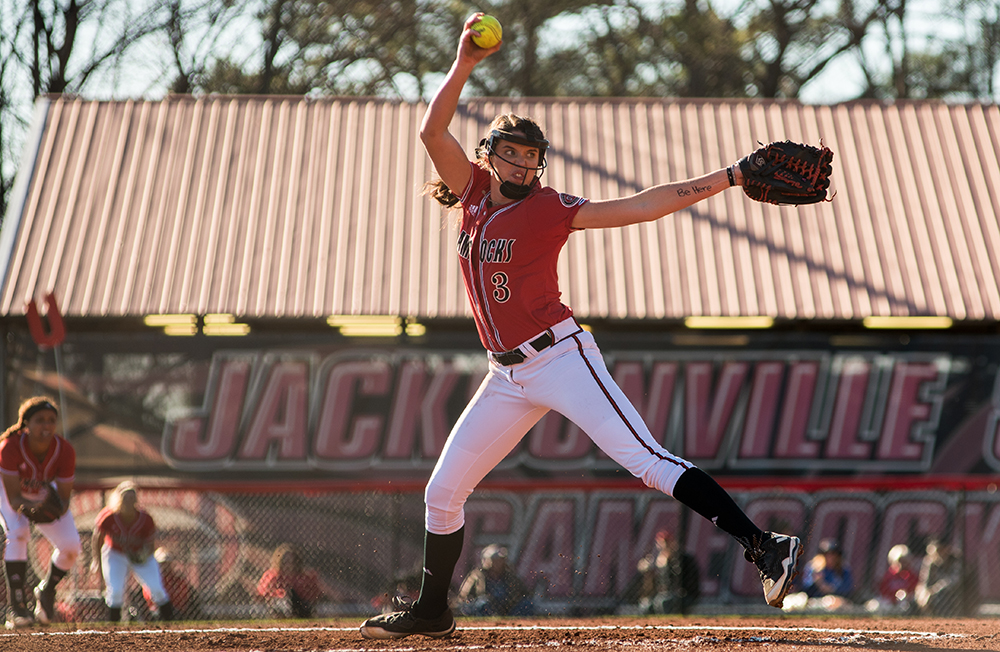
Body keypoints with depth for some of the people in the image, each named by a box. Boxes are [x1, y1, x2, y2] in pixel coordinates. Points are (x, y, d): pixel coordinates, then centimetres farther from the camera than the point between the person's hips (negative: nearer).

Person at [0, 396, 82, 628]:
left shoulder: (65, 451, -29)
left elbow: (64, 497, -25)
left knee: (71, 546, -10)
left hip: (46, 495, 3)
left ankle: (47, 591, 22)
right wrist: (27, 507, -57)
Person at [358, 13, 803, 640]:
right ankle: (432, 611, 25)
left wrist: (733, 176, -15)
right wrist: (464, 64, -8)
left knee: (647, 460, -18)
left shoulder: (551, 209, -4)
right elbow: (433, 131, 1)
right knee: (442, 491, 9)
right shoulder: (472, 191, 11)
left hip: (560, 356, -6)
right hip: (509, 377, 6)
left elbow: (643, 206, -9)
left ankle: (764, 547, -23)